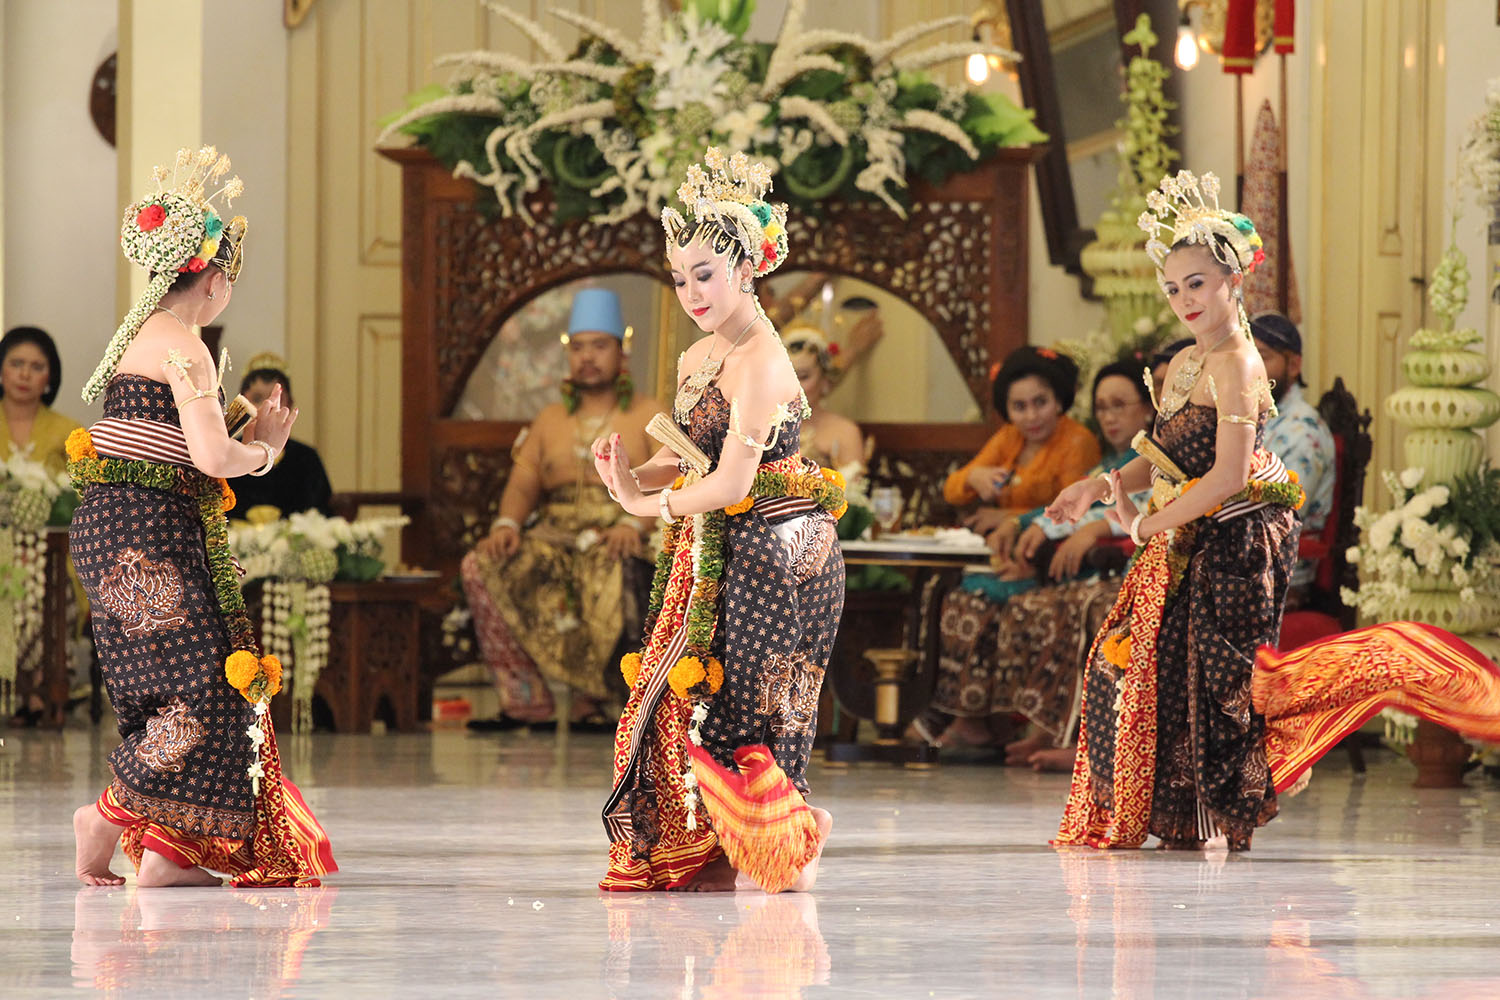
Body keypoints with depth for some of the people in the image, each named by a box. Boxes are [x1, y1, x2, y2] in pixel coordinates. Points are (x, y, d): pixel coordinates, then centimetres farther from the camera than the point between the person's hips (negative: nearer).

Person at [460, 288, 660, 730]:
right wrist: (507, 523, -10)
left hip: (617, 541, -4)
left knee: (609, 573, -41)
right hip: (553, 537, 4)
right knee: (479, 567, -23)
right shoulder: (550, 420, 23)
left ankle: (590, 699, -25)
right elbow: (523, 482, 13)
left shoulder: (647, 416, 10)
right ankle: (525, 696, -25)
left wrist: (634, 524, -23)